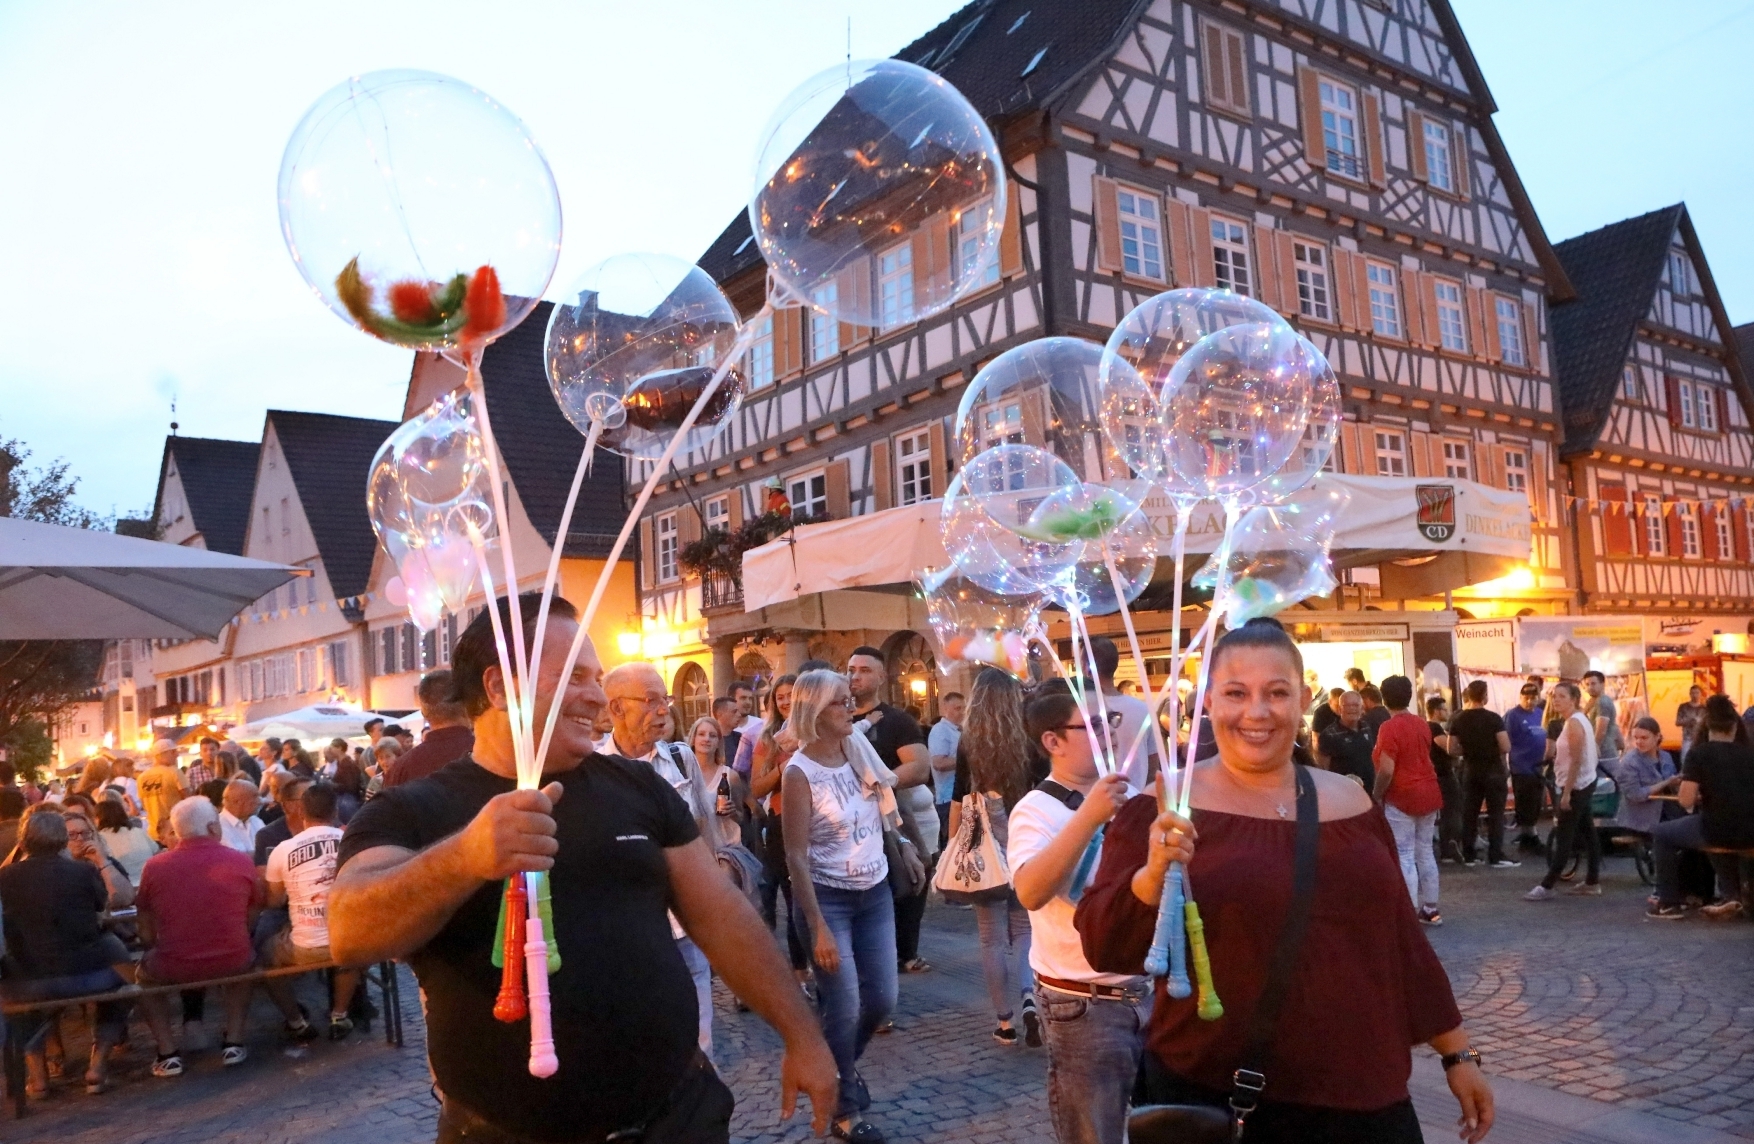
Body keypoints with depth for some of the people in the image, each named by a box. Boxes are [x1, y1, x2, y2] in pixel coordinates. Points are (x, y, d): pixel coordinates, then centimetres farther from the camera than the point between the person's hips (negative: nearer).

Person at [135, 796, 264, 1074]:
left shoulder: (155, 866, -5)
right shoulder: (241, 861, -3)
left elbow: (146, 931, 8)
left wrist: (153, 948, 28)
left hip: (173, 968, -1)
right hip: (233, 962, 1)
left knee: (145, 971, 31)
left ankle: (168, 1053, 22)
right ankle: (234, 1042, 25)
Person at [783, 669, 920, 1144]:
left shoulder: (860, 750, 1)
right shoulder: (800, 771, -16)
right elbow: (796, 855, -16)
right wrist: (818, 929, -18)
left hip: (875, 892, 6)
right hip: (829, 897, -6)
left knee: (882, 999, 10)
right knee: (844, 1008, -2)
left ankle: (845, 1065, 40)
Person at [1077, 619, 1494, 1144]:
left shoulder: (1348, 800, 4)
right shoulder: (1167, 808, -9)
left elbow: (1401, 937, 13)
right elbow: (1104, 948, -14)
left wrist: (1457, 1052, 15)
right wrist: (1153, 875, -31)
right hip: (1215, 1100, -4)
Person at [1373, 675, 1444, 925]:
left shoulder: (1390, 728, -16)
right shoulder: (1421, 724, 10)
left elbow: (1386, 770, -21)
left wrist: (1377, 796, -8)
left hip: (1402, 798, -8)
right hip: (1429, 793, 8)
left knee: (1404, 856, -3)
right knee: (1425, 852, 14)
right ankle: (1430, 909, 20)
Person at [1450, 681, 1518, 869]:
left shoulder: (1457, 721, -1)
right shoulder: (1493, 718, -13)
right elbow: (1506, 747, -16)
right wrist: (1495, 750, 5)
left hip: (1470, 771, 4)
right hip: (1493, 770, -4)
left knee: (1469, 813, 9)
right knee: (1495, 813, 0)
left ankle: (1469, 854, 12)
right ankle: (1496, 856, -1)